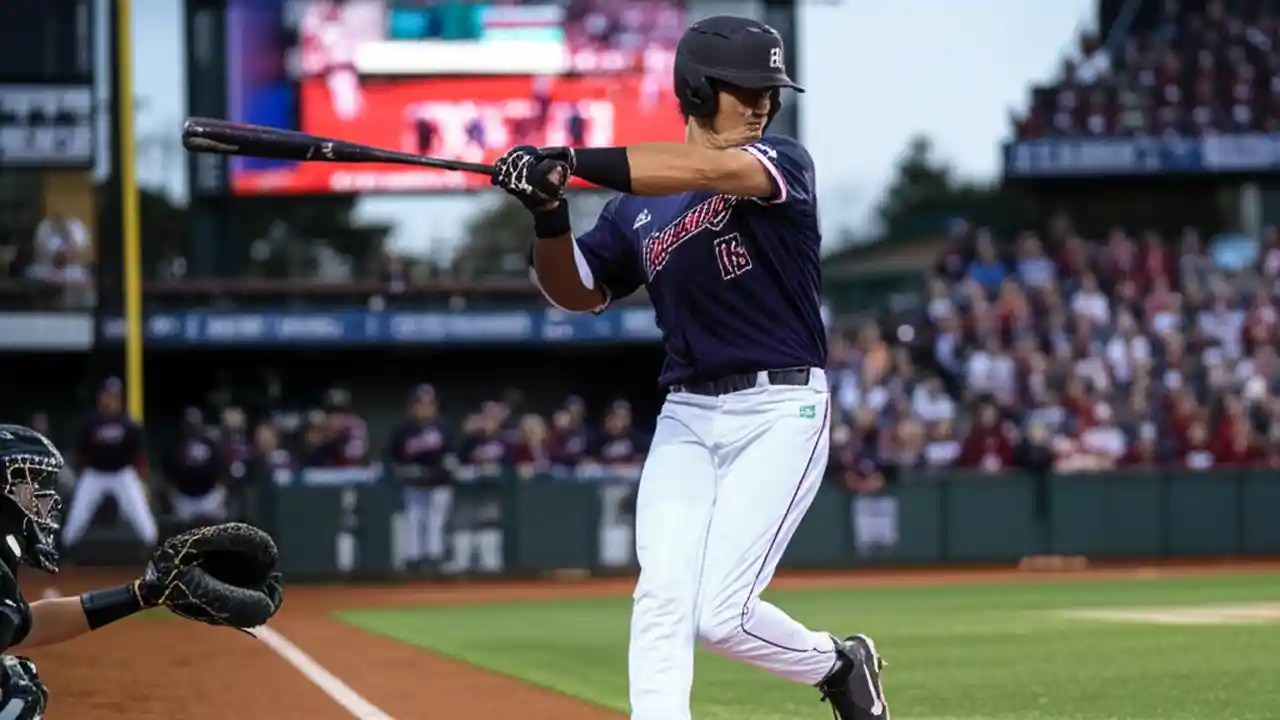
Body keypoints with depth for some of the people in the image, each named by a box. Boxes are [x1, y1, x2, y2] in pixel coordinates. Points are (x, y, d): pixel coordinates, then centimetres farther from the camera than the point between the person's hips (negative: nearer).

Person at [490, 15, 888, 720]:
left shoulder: (783, 164, -5)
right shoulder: (637, 205, 10)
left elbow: (709, 170, -25)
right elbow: (578, 292, 15)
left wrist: (572, 161, -33)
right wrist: (548, 216, -6)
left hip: (780, 411, -4)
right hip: (685, 419, 4)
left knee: (720, 614, -10)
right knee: (661, 599, -11)